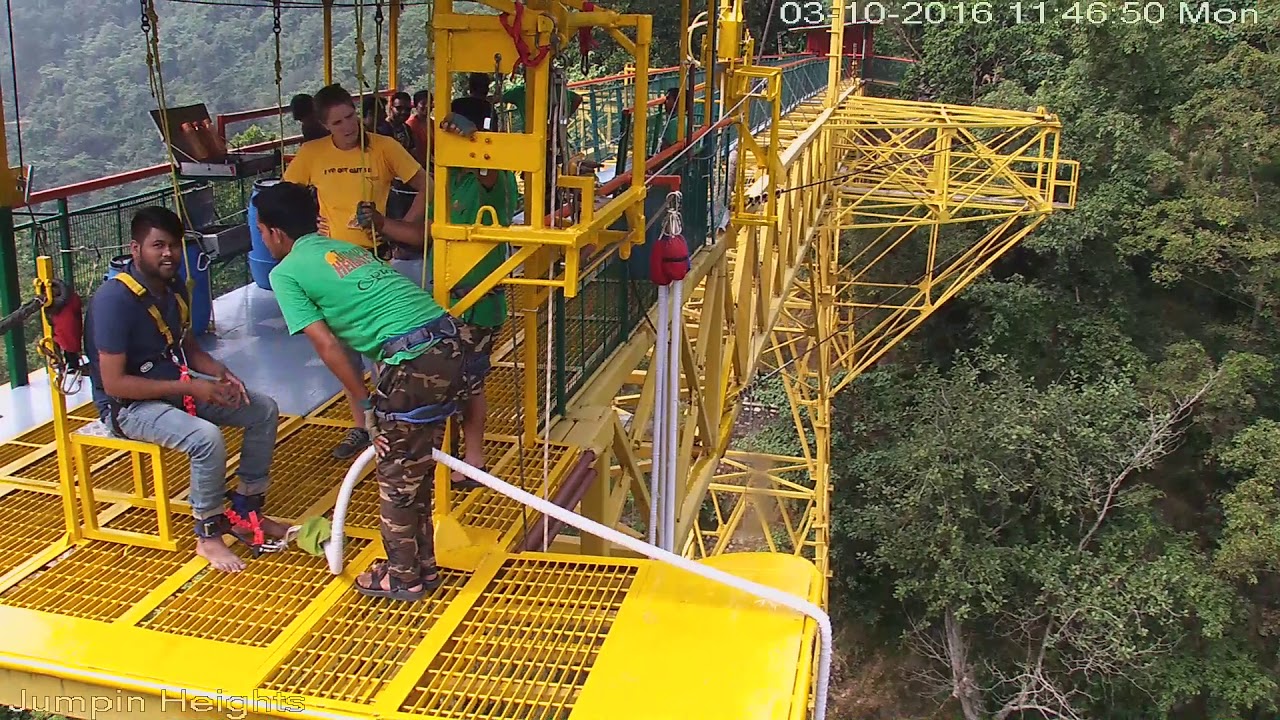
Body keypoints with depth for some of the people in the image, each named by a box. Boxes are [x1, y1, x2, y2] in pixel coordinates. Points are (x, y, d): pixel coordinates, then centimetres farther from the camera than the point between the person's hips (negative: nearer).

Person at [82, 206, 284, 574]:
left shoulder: (173, 287, 2)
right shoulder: (114, 299, -24)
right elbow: (114, 384, -25)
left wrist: (219, 371, -5)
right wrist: (189, 388, -25)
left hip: (176, 387, 9)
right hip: (129, 405, -9)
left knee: (264, 411, -1)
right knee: (207, 438, -33)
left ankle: (246, 511, 9)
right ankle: (208, 536, -12)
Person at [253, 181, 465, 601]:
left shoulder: (286, 274, 3)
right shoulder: (345, 248, 26)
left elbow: (327, 345, -5)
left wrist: (366, 404, 3)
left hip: (412, 360, -8)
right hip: (446, 343, 8)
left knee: (396, 476, 10)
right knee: (417, 469, 21)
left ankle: (403, 577, 24)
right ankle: (423, 565, 34)